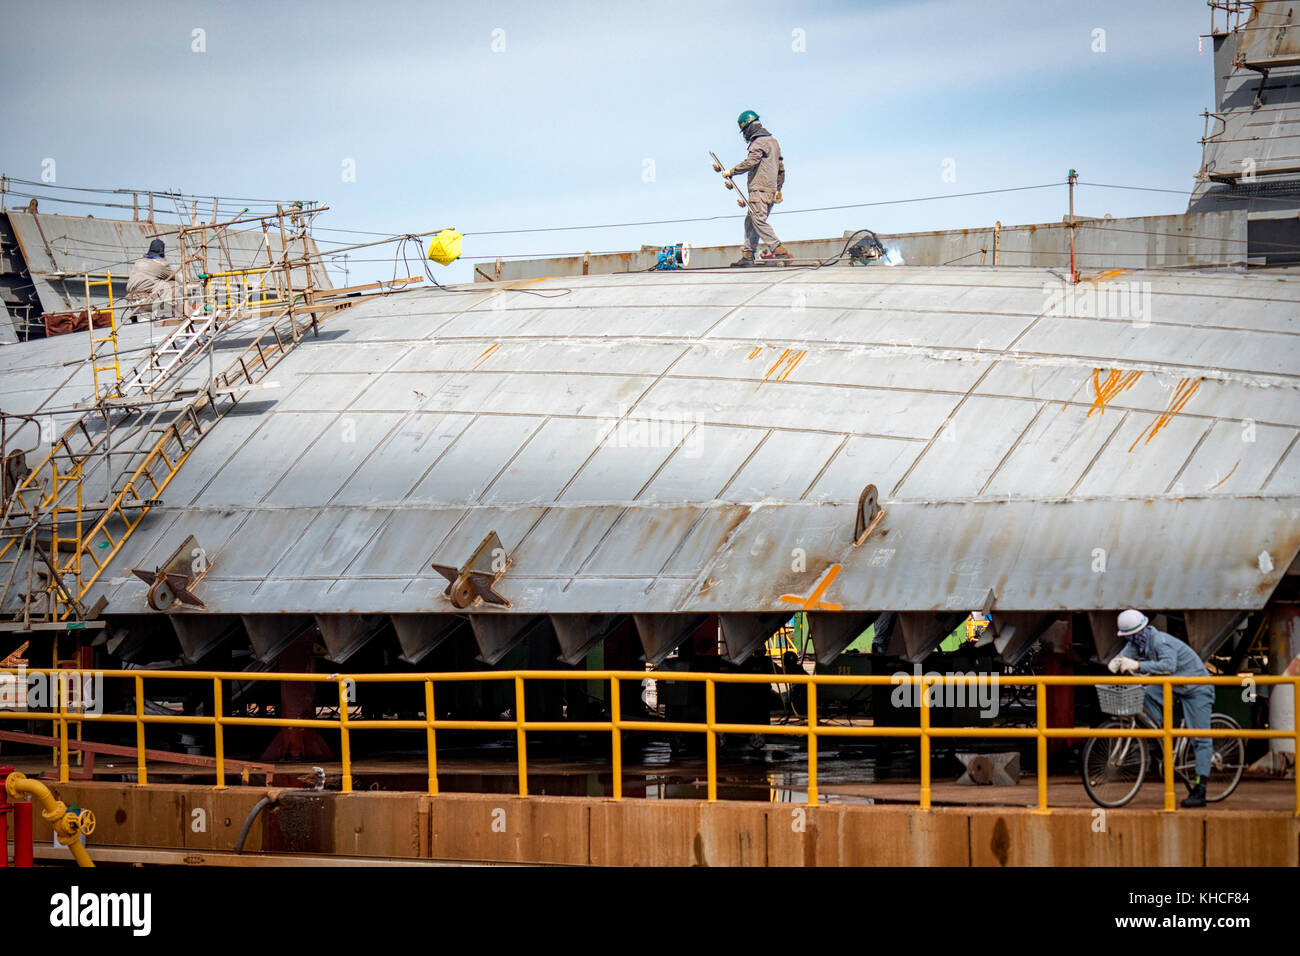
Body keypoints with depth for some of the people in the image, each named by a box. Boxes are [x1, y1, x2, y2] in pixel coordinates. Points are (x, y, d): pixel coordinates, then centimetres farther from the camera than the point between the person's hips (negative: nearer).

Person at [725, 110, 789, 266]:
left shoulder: (759, 142, -8)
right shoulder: (773, 141, 22)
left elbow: (750, 162, -20)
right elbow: (781, 168, 26)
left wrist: (732, 171, -11)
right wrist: (778, 189, 31)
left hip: (759, 189, -10)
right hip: (770, 189, 10)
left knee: (758, 220, -14)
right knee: (750, 221, 12)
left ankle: (778, 250, -22)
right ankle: (747, 254, 11)